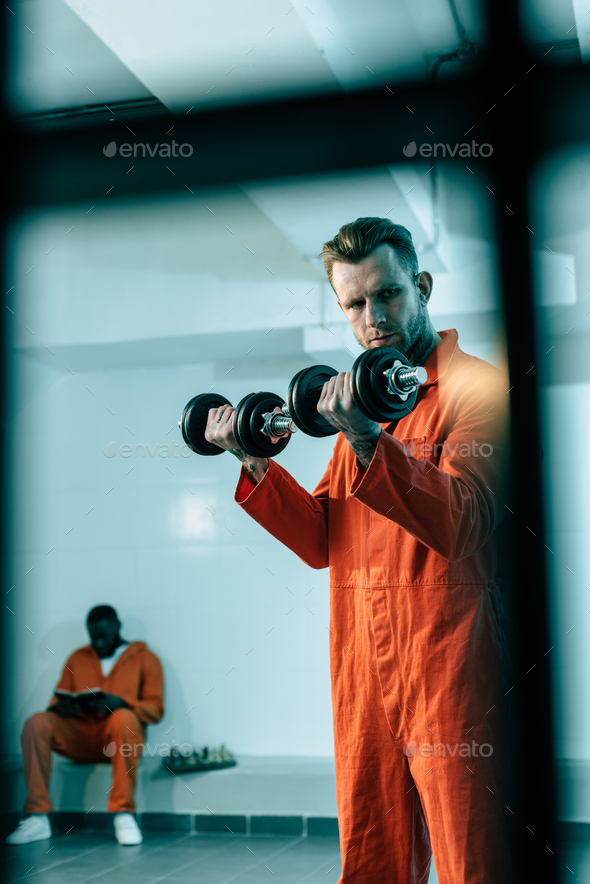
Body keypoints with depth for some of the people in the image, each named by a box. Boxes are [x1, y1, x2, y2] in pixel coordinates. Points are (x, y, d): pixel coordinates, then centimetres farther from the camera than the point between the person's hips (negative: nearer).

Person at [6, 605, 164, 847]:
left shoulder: (145, 658, 9)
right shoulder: (77, 658, 19)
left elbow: (155, 709, -1)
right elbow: (57, 702, 14)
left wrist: (120, 703, -19)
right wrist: (62, 706, -12)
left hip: (118, 737, -3)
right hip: (79, 739, 3)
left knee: (123, 718, -37)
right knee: (36, 723, -23)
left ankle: (123, 813, -33)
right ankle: (37, 818, -26)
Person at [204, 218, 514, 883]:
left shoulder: (476, 387, -4)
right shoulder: (363, 401, 18)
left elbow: (461, 522, -19)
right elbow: (321, 542, 13)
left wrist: (367, 441, -30)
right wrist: (255, 462, 1)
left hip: (449, 670, -6)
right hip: (363, 673, 7)